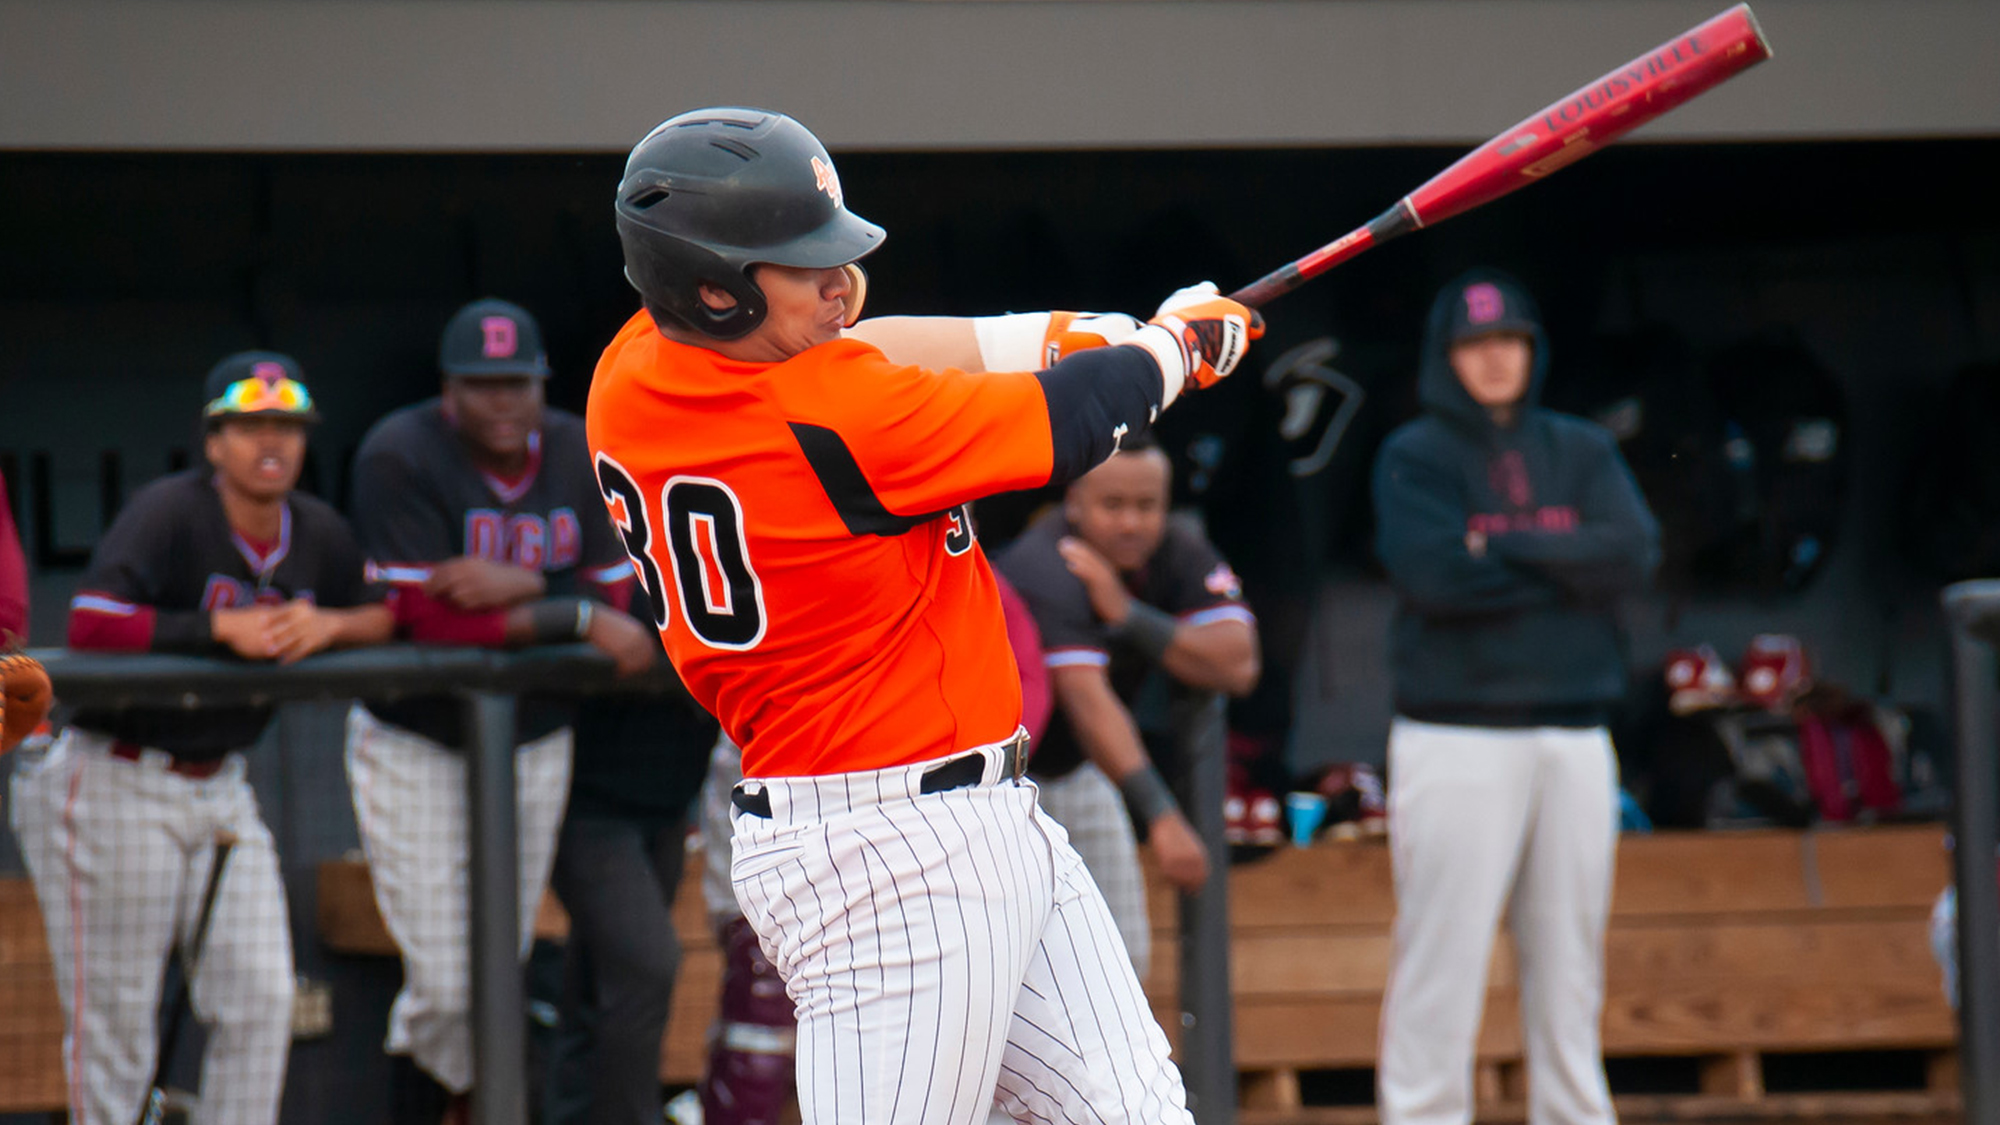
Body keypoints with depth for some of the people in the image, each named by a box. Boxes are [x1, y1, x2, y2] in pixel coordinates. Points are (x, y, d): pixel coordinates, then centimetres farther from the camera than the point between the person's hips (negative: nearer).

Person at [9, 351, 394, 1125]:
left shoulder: (320, 535, 5)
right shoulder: (168, 514, -16)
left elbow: (393, 616, 11)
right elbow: (89, 625, -28)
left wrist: (329, 625, -11)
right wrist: (220, 631, -29)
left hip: (219, 790, 7)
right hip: (117, 789, -7)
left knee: (262, 999, 2)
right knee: (115, 1019, -3)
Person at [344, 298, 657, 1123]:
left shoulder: (579, 457, 0)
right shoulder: (401, 458, -17)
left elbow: (613, 594, -2)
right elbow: (431, 617, -24)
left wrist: (519, 585, -22)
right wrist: (575, 615, -23)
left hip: (535, 740, 5)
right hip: (415, 745, -5)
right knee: (445, 984, -8)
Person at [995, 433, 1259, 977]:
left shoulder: (1180, 552, -11)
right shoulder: (1050, 571, -31)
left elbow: (1237, 666, -22)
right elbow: (1086, 698, -44)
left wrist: (1126, 614, -33)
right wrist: (1161, 816, -54)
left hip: (1075, 771, 7)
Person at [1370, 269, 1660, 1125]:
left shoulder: (1582, 452, 14)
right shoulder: (1414, 457, 2)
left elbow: (1635, 554, -3)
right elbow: (1434, 573, -14)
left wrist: (1503, 549, -9)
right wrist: (1568, 567, -6)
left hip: (1574, 740, 4)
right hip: (1456, 739, -4)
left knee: (1570, 960, 7)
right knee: (1440, 964, -8)